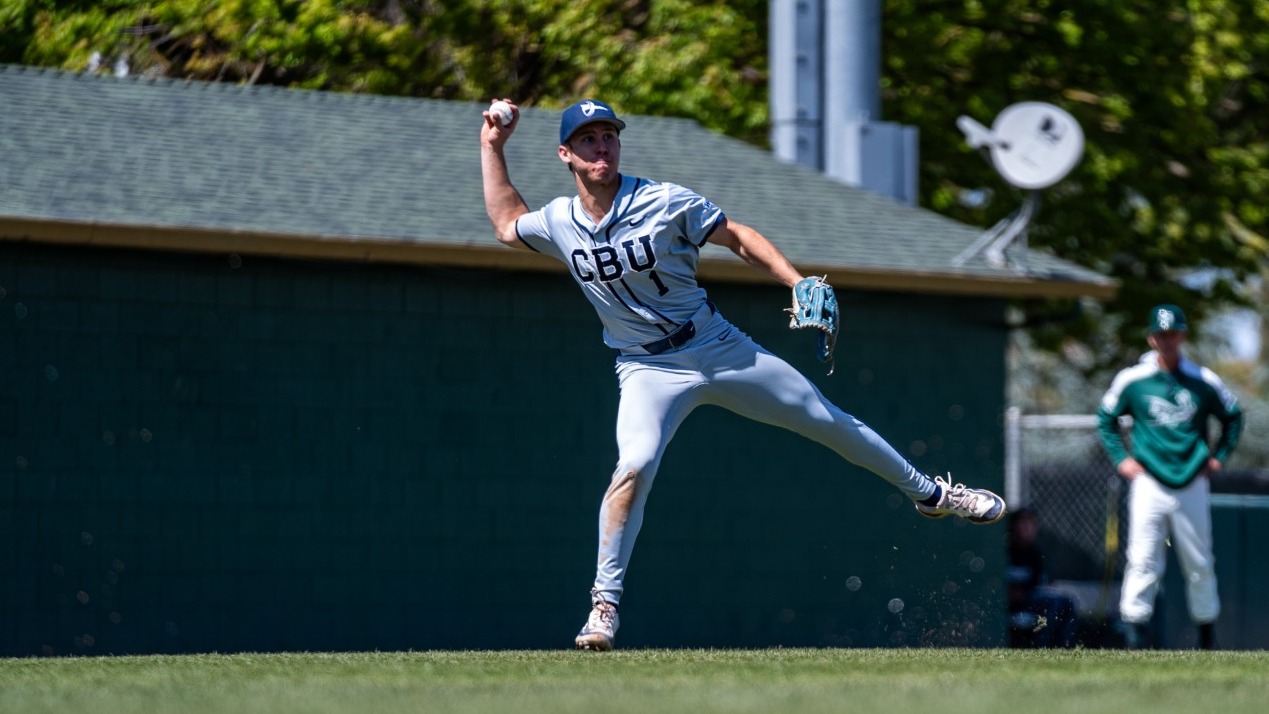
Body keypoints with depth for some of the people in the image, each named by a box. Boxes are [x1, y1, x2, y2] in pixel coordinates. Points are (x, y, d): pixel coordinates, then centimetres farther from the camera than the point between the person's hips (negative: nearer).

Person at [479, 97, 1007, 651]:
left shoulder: (663, 202, -13)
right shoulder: (559, 223, -3)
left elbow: (738, 238, -4)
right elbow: (506, 225, 18)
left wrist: (798, 284, -16)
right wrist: (492, 147, 12)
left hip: (719, 349, 0)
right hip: (649, 371, 0)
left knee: (828, 422, 5)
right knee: (635, 465, -27)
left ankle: (928, 492, 26)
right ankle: (604, 603, -19)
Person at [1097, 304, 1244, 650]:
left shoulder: (1203, 381, 2)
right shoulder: (1131, 380, 0)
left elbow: (1233, 417, 17)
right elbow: (1106, 418, 14)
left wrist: (1218, 456, 7)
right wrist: (1120, 458, 4)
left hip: (1192, 485, 1)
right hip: (1149, 483, -1)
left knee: (1199, 563, 8)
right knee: (1143, 559, -11)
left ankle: (1206, 628, 20)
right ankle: (1134, 627, -10)